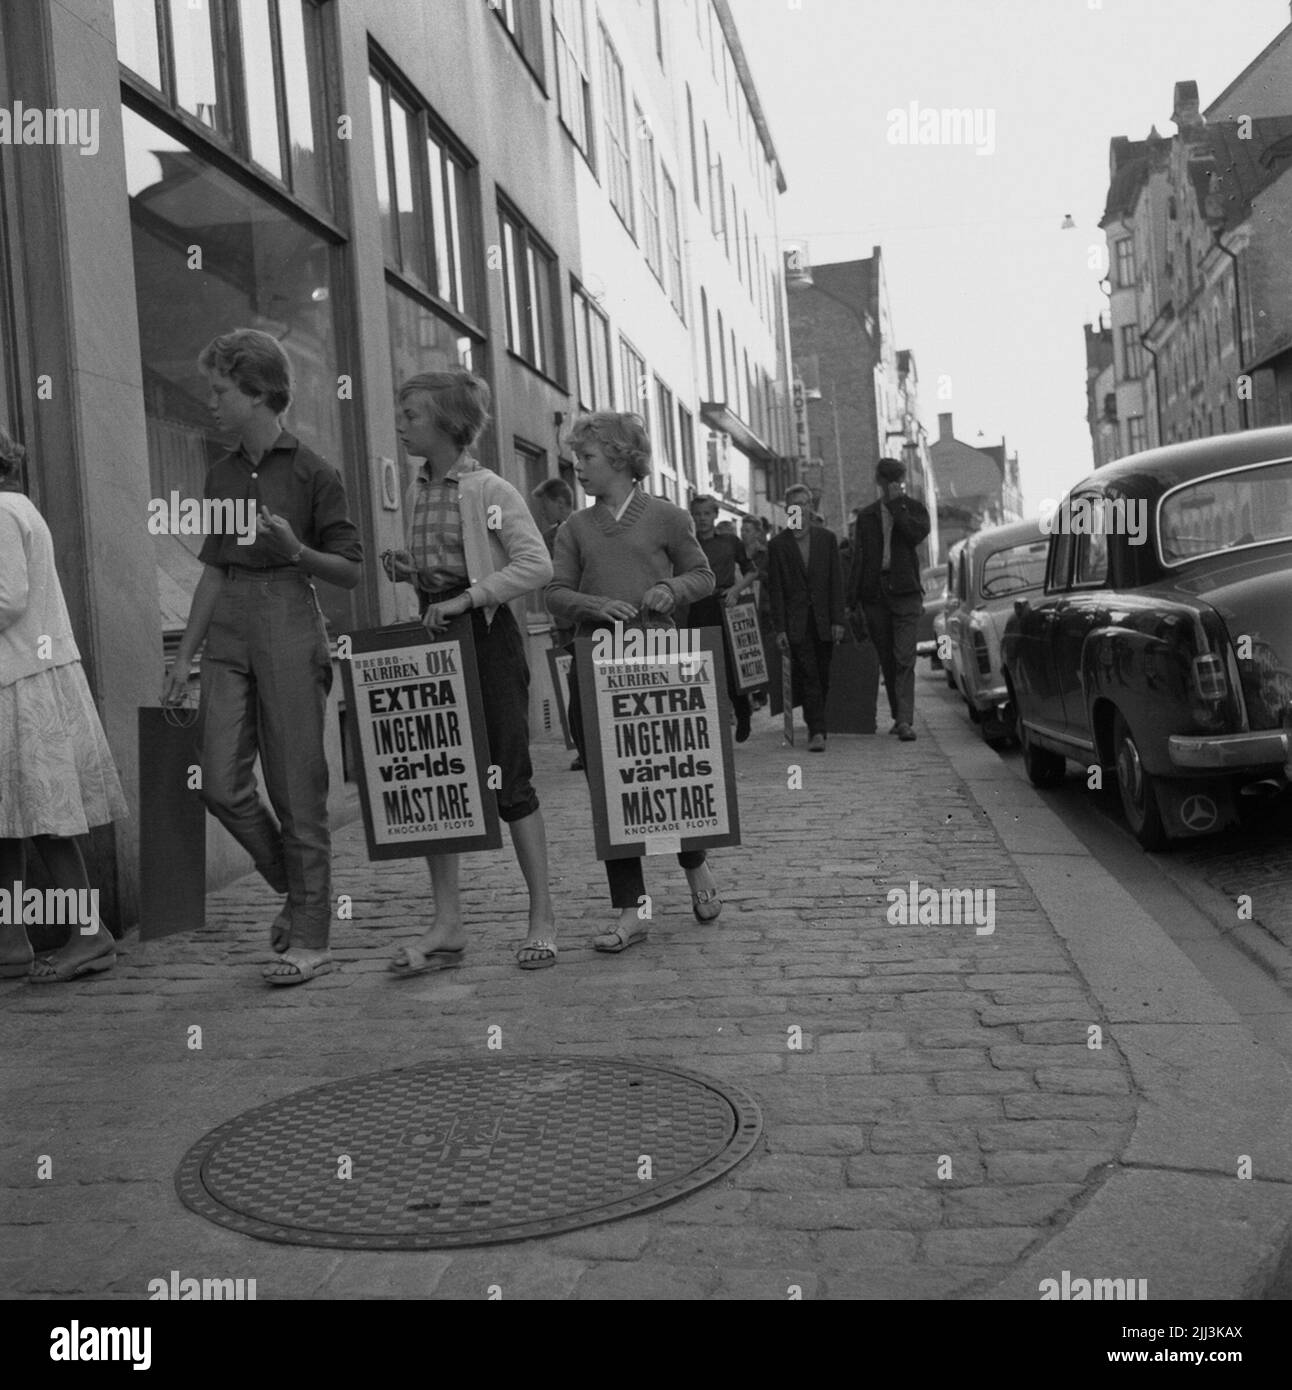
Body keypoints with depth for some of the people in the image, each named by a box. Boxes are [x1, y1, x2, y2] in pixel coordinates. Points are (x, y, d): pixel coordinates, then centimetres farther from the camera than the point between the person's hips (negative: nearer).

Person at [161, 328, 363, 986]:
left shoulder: (310, 472, -3)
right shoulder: (222, 474, 14)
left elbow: (350, 571, -1)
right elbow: (212, 570, 17)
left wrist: (295, 549, -18)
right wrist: (185, 654, 13)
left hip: (290, 630, -6)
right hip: (228, 634, 6)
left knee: (297, 789, -3)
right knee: (221, 784, -1)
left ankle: (309, 938, 7)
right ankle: (294, 887, 22)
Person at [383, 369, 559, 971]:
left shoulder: (490, 491, -9)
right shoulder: (414, 495, 12)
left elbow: (536, 565, -17)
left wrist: (467, 597, -21)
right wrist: (401, 568, 2)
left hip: (485, 635, -7)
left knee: (510, 780, -2)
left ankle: (542, 917, 9)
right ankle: (447, 924, 10)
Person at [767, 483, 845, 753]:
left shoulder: (827, 538, 7)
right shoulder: (778, 544, 2)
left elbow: (836, 581, 6)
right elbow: (775, 589, 0)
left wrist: (838, 620, -2)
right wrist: (779, 629, -6)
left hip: (824, 620, 2)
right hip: (796, 622, -2)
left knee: (822, 679, 7)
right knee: (808, 676, -10)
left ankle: (815, 726, 22)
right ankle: (817, 731, -12)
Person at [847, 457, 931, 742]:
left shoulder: (914, 508, 7)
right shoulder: (866, 516, 13)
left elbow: (917, 534, -15)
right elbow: (858, 560, 11)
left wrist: (896, 504, -10)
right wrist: (853, 602, 5)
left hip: (905, 593, -3)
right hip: (874, 594, 3)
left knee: (904, 660, -12)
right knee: (887, 662, 8)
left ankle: (905, 721, -16)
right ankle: (898, 717, 20)